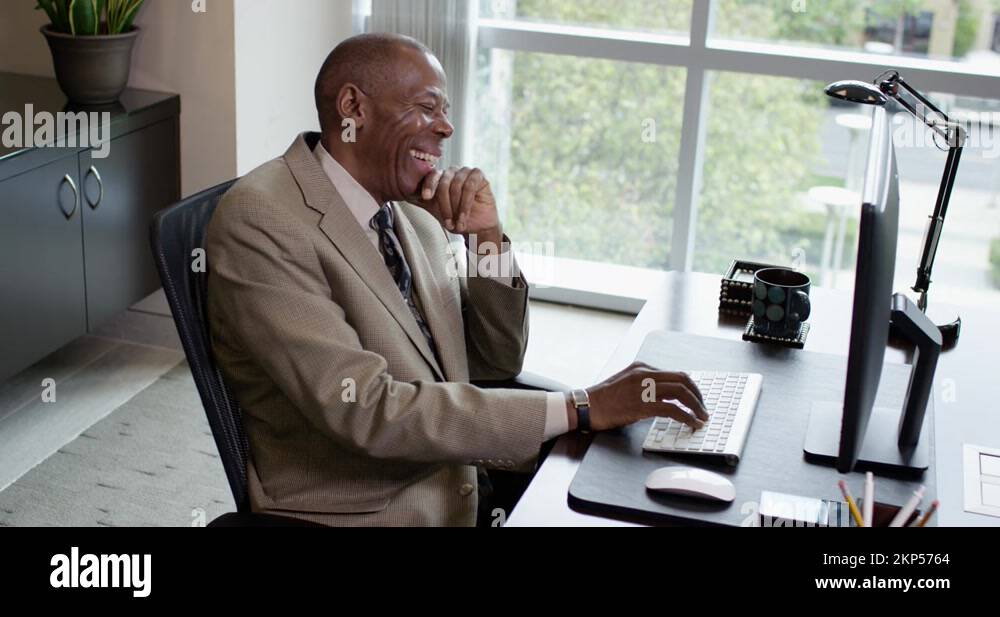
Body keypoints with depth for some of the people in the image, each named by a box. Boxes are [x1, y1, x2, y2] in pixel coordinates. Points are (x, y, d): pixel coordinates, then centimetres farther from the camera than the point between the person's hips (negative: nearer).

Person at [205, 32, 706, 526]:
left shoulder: (416, 216, 6)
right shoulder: (260, 221, -16)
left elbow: (497, 362, 12)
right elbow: (365, 410, -25)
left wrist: (487, 236, -5)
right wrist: (579, 408, -26)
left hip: (461, 489, 7)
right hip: (355, 512, -6)